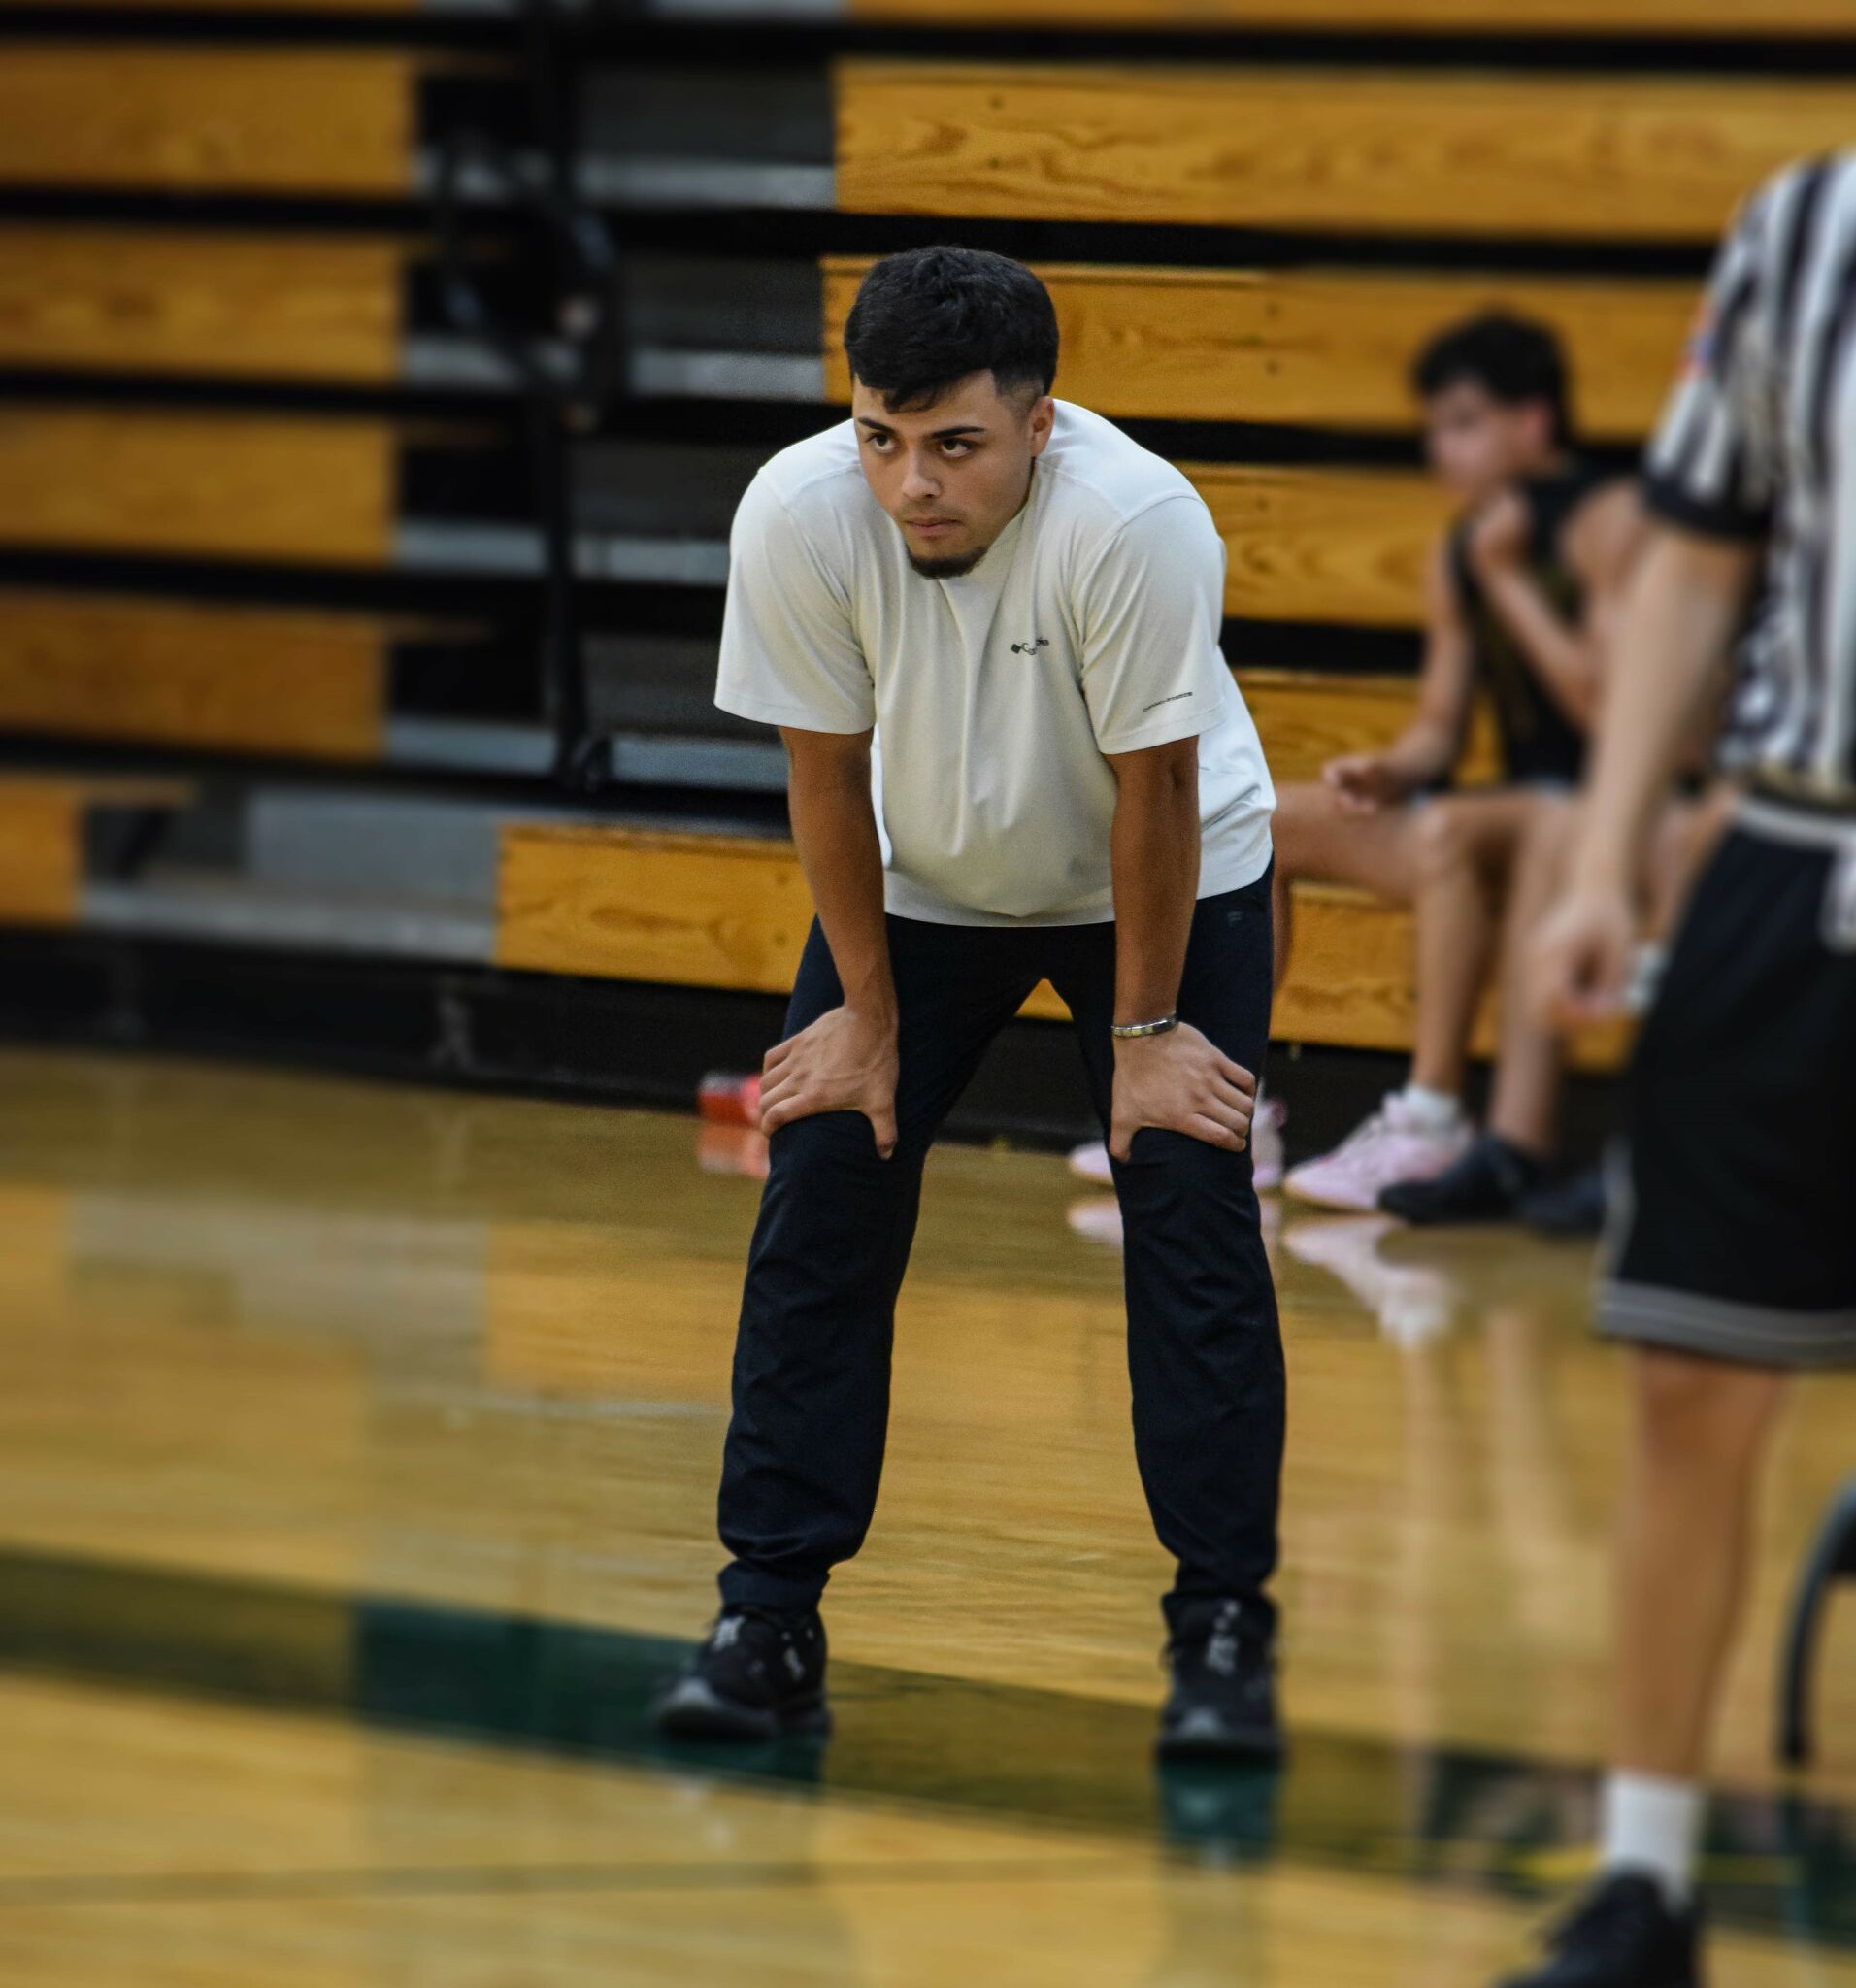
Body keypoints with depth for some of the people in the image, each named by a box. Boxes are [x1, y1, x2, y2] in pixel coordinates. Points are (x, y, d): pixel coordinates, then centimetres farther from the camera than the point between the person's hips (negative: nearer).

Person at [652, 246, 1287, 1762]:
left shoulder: (1139, 523, -36)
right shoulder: (797, 517, -28)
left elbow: (1154, 791, -24)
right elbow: (829, 772, -14)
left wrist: (1145, 1030, -16)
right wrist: (867, 1012, -7)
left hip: (1169, 880, -2)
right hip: (921, 882, 2)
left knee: (1191, 1202, -11)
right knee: (821, 1196, -5)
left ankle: (1224, 1624, -3)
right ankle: (769, 1621, 1)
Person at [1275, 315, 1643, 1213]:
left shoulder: (1606, 519, -12)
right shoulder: (1457, 558, 12)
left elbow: (1608, 706, -20)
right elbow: (1438, 726, 14)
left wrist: (1508, 578, -18)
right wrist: (1387, 769, -9)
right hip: (1521, 812, 9)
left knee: (1447, 831, -38)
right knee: (1265, 823, 3)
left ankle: (1430, 1121, -36)